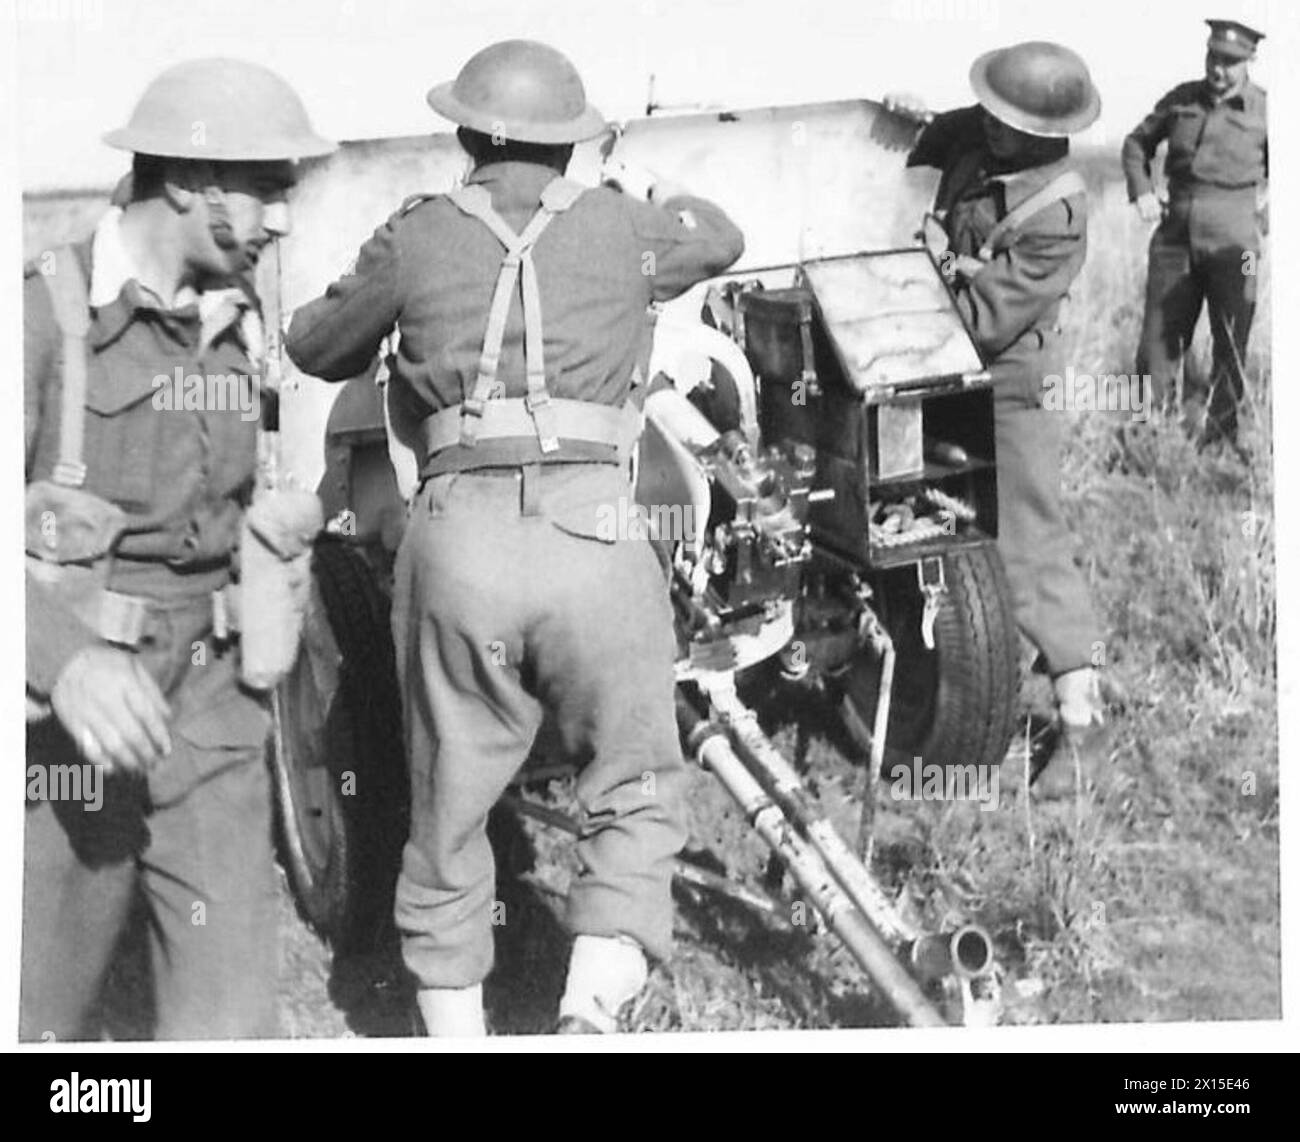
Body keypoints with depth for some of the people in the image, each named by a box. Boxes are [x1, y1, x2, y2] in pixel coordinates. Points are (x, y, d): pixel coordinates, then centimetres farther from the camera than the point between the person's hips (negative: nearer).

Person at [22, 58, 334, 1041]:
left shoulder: (243, 328, 8)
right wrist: (65, 658, -35)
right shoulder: (46, 312, -11)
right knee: (43, 1026, 8)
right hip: (64, 724, -4)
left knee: (231, 1019, 1)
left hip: (209, 717, 5)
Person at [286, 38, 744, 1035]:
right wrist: (664, 196, 52)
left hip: (458, 540, 1)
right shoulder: (620, 227, 11)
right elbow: (721, 241, 33)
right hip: (597, 541, -1)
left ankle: (454, 1029, 23)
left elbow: (316, 350, 25)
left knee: (448, 816, 15)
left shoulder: (416, 239, 10)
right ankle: (590, 1012, -3)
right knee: (635, 800, 13)